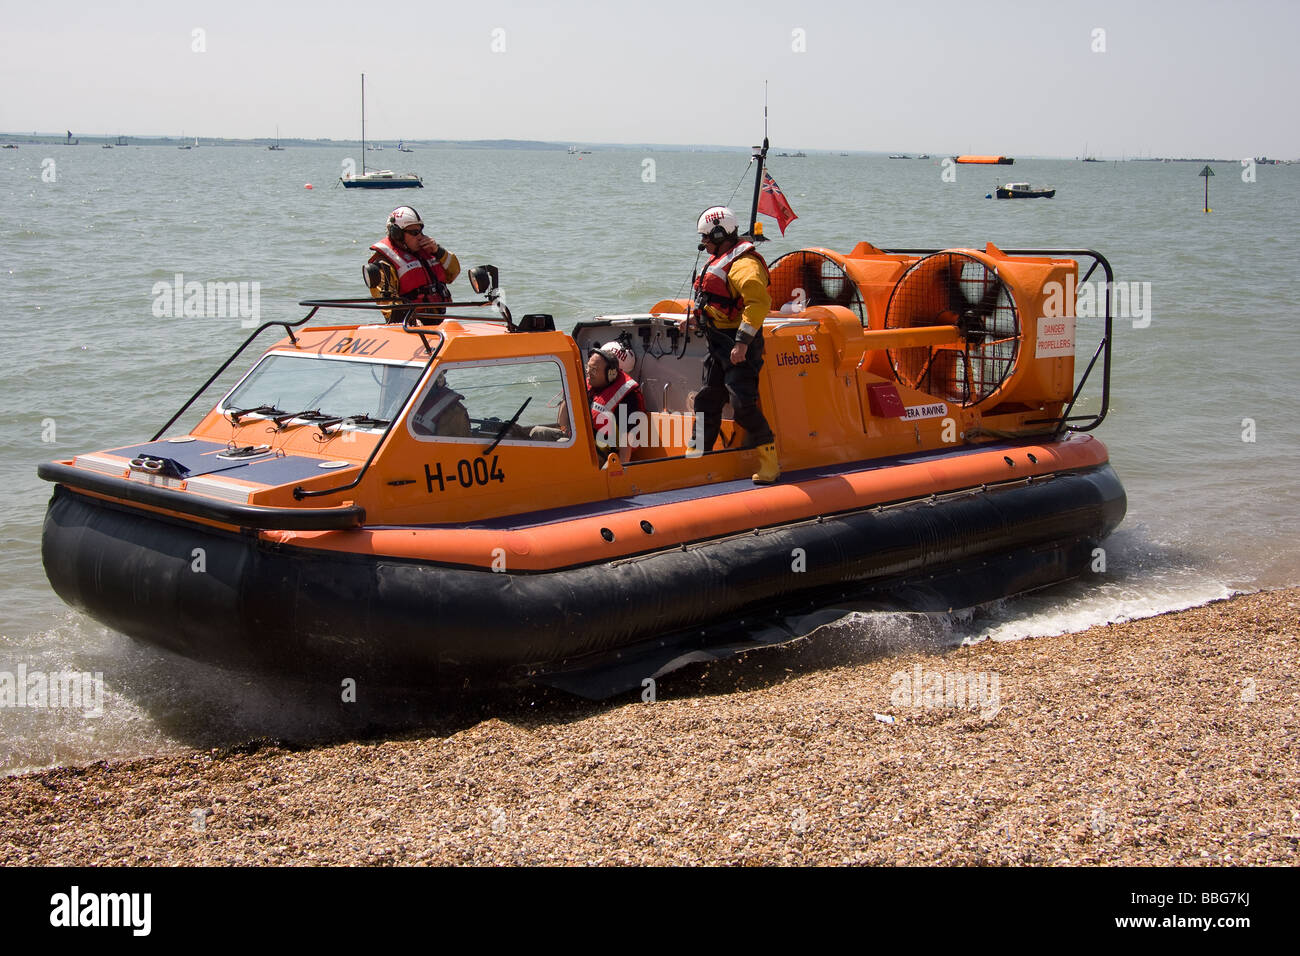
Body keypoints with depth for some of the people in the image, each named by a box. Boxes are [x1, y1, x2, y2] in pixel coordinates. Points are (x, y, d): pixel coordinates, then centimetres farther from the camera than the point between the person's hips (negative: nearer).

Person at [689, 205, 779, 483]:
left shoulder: (743, 264, -19)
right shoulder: (719, 261, 15)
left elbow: (758, 303, -29)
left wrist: (742, 343, -31)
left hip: (739, 344, -10)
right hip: (719, 342, 10)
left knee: (743, 404, -15)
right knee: (707, 400, 15)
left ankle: (770, 462, -6)